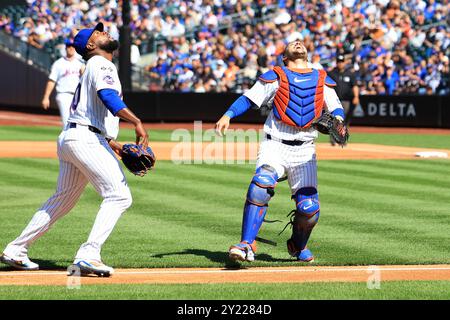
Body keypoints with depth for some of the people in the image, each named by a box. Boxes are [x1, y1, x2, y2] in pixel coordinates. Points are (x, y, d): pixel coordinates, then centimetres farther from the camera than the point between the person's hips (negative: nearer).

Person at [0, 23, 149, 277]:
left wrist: (112, 144, 22)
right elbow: (107, 95, -24)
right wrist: (137, 122, -33)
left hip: (69, 139, 10)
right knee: (119, 196, -14)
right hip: (86, 139, -10)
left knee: (63, 200, 19)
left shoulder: (93, 68, 27)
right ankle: (88, 256, -23)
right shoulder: (101, 64, -4)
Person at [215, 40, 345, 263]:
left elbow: (336, 108, 9)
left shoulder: (322, 80, 15)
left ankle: (298, 246, 24)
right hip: (274, 146, -2)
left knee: (309, 207, -7)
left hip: (304, 151, 2)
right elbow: (249, 99, 2)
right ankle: (246, 245, -29)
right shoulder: (275, 77, 9)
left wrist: (337, 121, -15)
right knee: (261, 186, -29)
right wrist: (227, 116, -15)